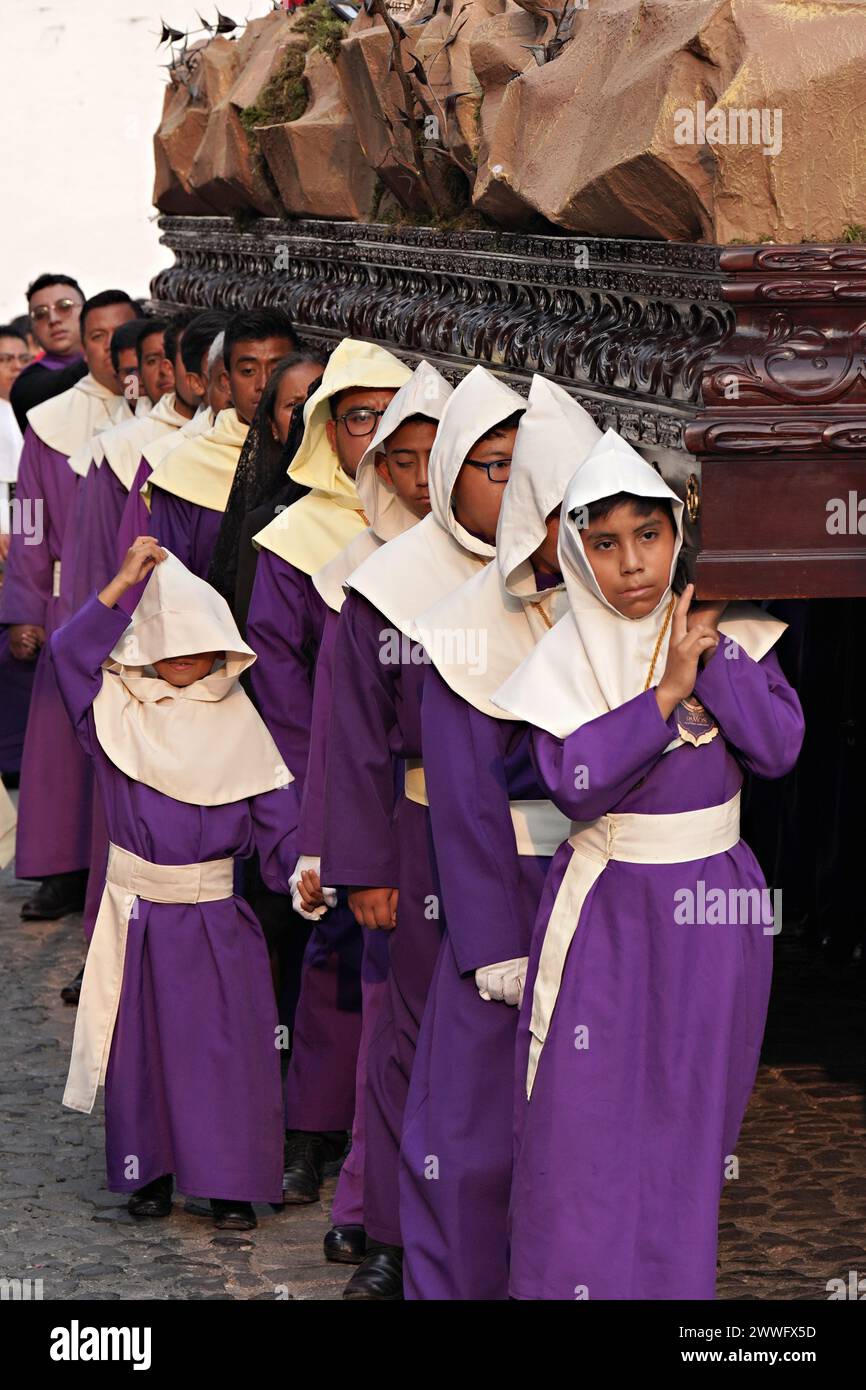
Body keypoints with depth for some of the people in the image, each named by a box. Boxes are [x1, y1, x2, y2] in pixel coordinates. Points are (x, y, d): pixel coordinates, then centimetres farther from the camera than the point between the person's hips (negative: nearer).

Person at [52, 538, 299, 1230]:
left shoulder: (236, 719, 1)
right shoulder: (118, 708, 0)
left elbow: (276, 808, -2)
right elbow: (70, 652, -15)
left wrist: (302, 867, -17)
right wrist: (123, 583, -17)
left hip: (217, 912, 0)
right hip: (138, 908, 0)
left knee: (226, 1045, 0)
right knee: (142, 1040, 7)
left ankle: (231, 1183, 10)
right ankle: (149, 1172, 21)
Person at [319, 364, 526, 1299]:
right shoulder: (391, 587, -4)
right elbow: (357, 738, -2)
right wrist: (364, 869, -3)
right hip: (433, 843, -2)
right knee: (420, 1033, 6)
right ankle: (392, 1240, 20)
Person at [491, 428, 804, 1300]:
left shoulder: (725, 629, 0)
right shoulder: (563, 658, -7)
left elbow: (779, 748, -11)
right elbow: (575, 784, -20)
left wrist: (710, 649, -17)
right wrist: (666, 693, -24)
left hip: (713, 910, 2)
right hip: (605, 916, -2)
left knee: (693, 1115, 11)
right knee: (588, 1117, 1)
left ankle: (678, 1277, 25)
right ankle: (578, 1277, 16)